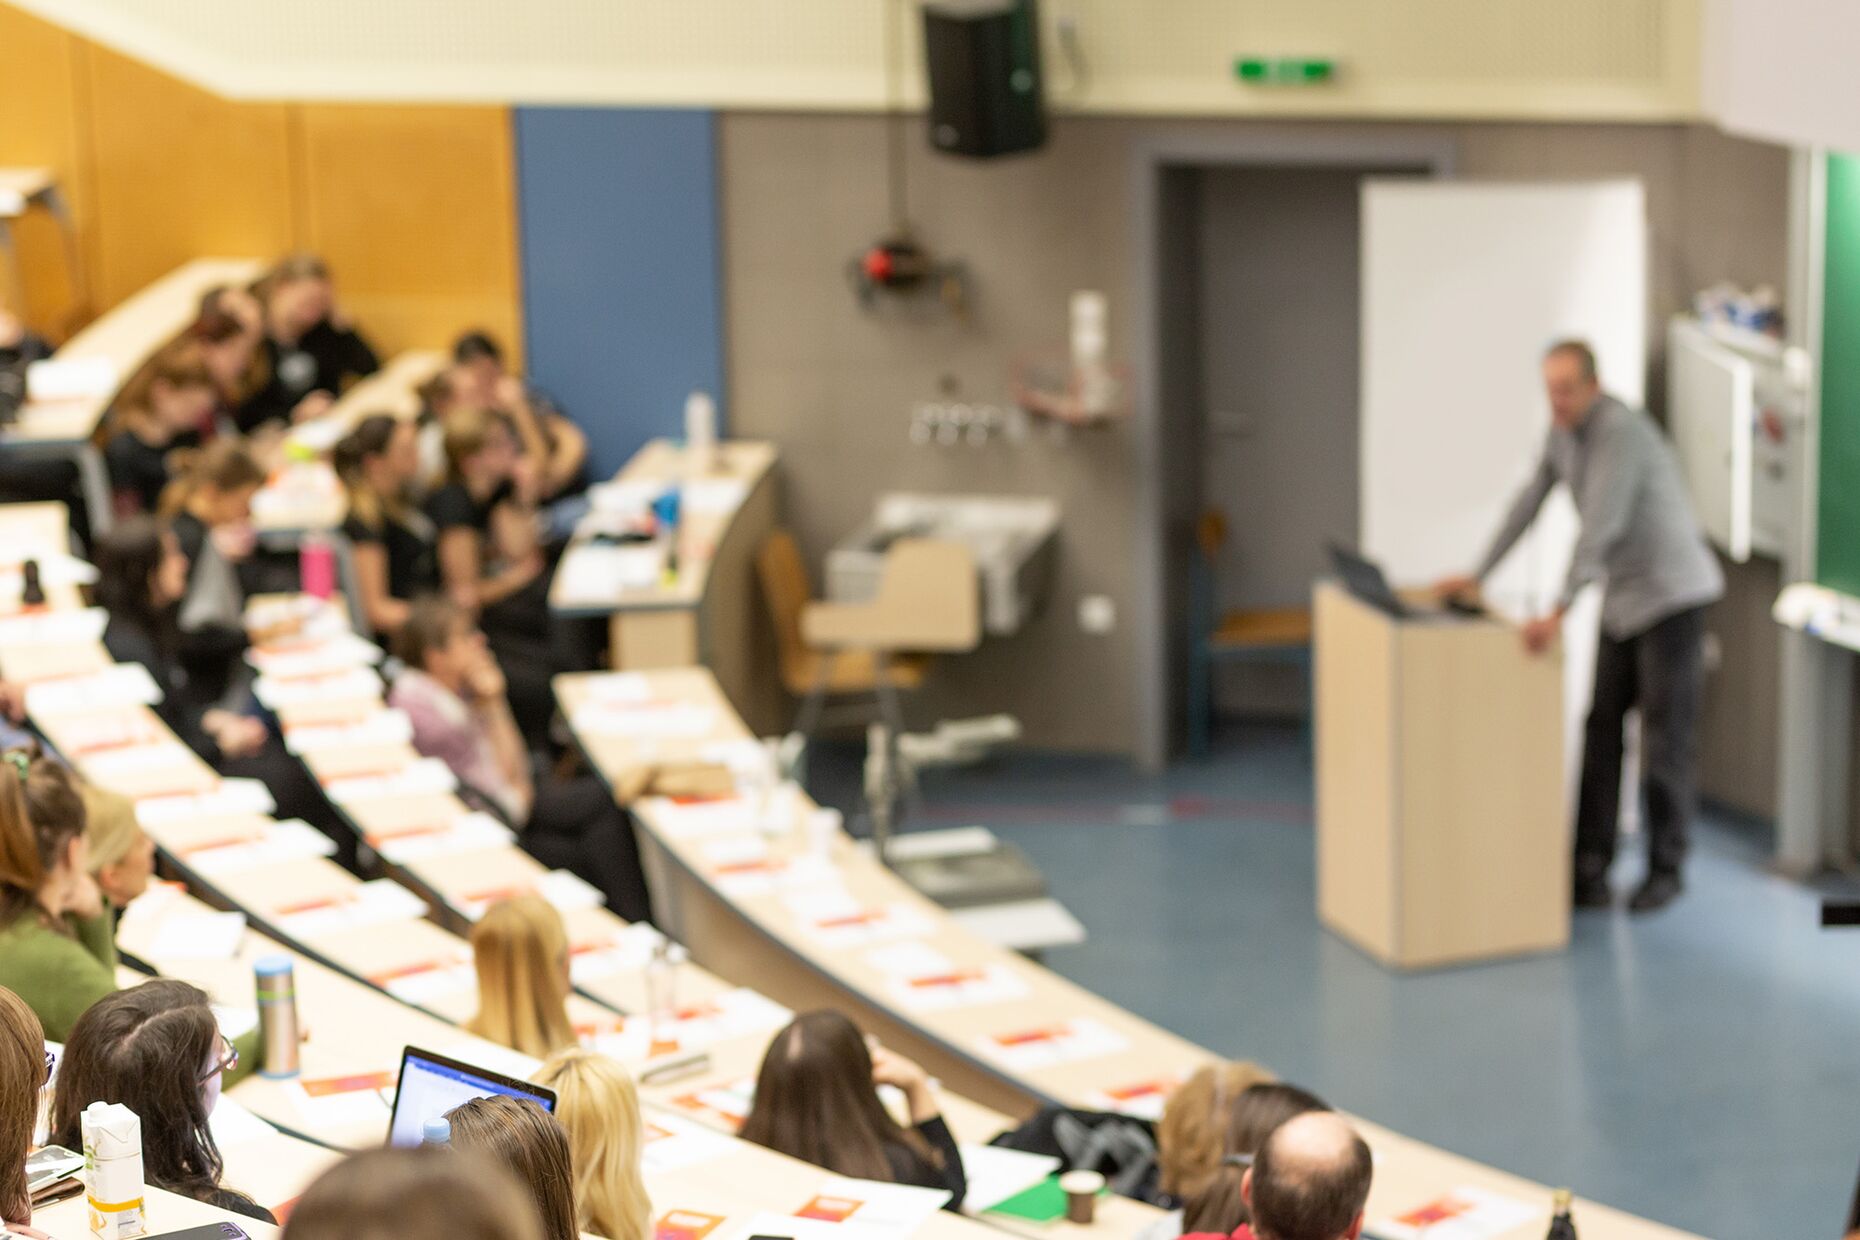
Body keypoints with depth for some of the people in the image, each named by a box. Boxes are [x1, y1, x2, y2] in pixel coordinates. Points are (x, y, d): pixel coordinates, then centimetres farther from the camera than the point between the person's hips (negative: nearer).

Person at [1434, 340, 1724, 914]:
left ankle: (1665, 868, 9)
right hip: (1623, 597, 8)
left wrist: (1558, 613, -38)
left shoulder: (1620, 430, -24)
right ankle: (1591, 868, 5)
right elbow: (1530, 502, 13)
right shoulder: (1563, 429, 4)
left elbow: (1599, 527, -32)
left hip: (1670, 592, -8)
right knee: (1601, 729, 3)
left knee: (1667, 737, -2)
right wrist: (1477, 575, 12)